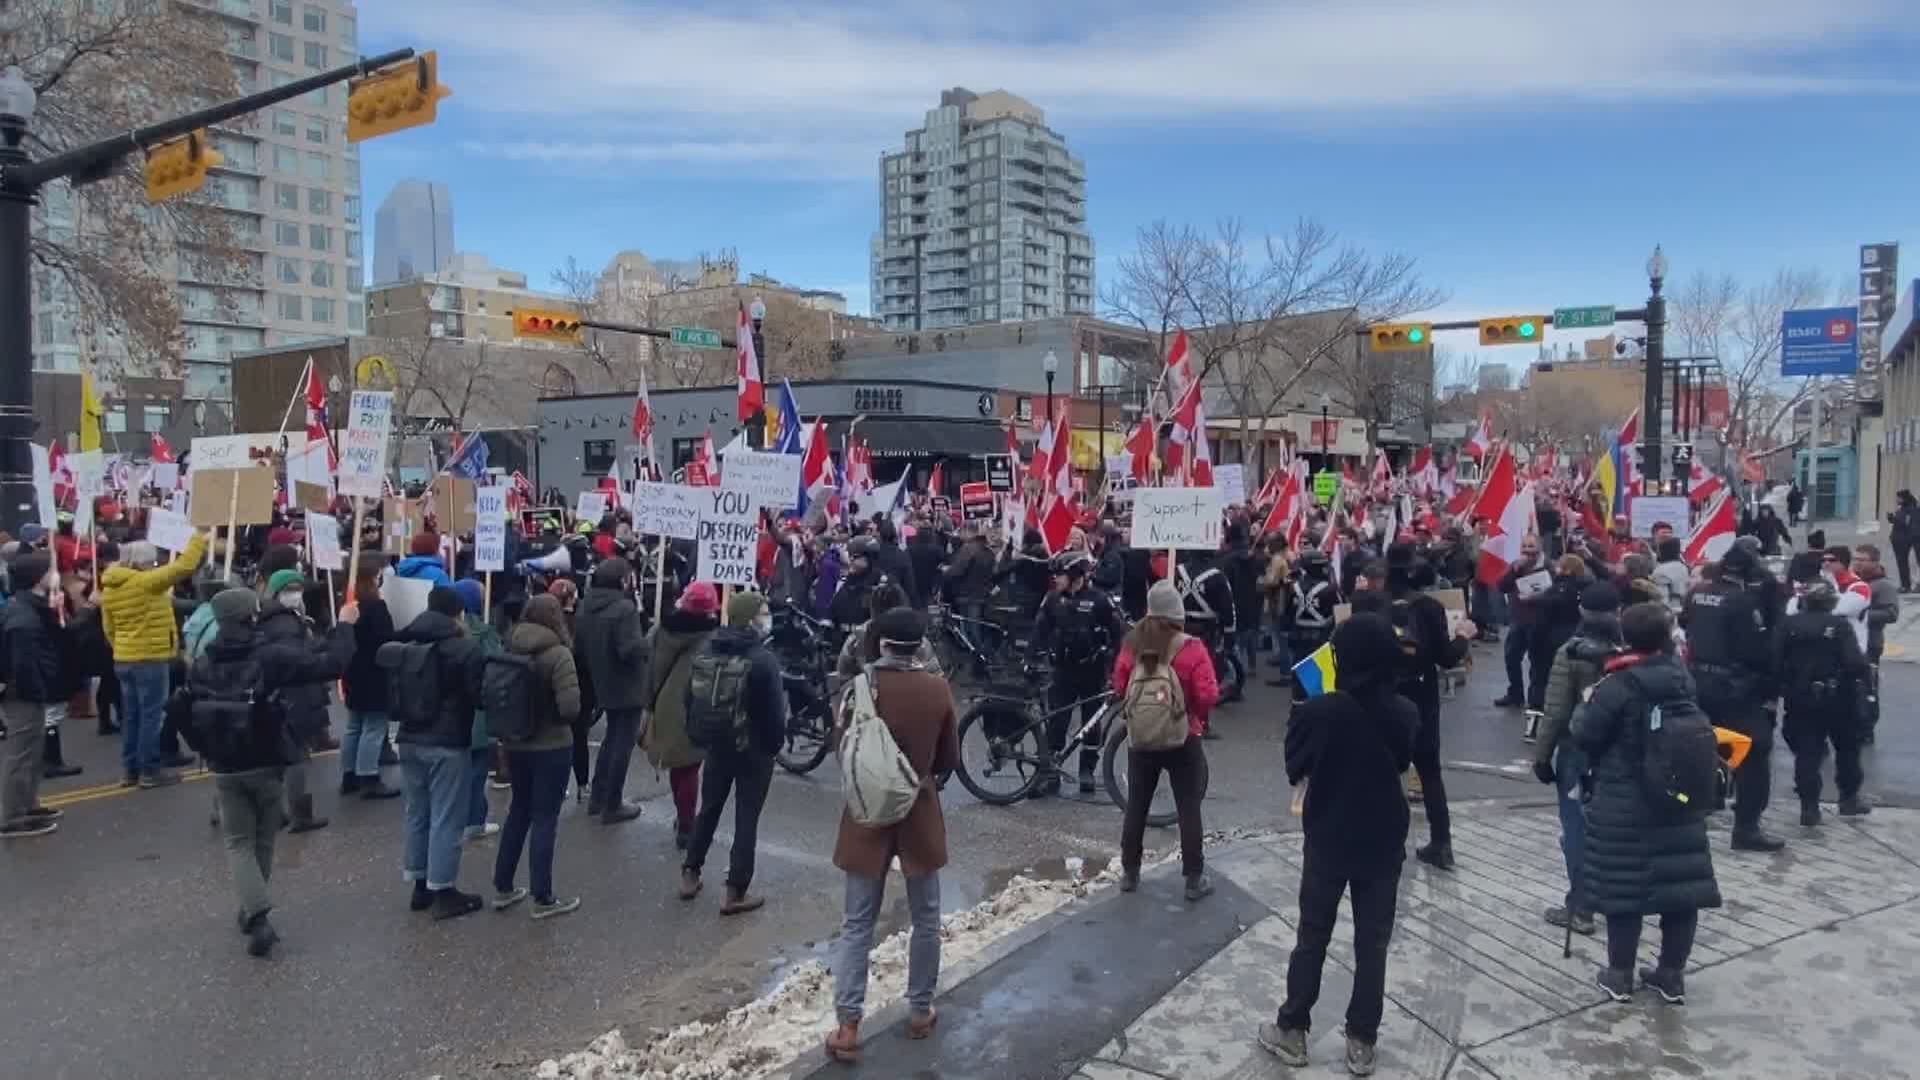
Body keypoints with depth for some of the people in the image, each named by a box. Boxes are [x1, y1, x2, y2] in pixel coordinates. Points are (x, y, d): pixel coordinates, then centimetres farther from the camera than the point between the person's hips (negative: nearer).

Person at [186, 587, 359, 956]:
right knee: (263, 839, 17)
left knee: (238, 842, 9)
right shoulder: (272, 656, -16)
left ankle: (256, 915, -9)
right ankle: (254, 911, 27)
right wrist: (344, 625, -4)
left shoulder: (201, 666, -3)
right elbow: (330, 665, -16)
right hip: (267, 764, -2)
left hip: (225, 770, 2)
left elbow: (188, 718, 6)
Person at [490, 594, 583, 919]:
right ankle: (542, 899, 11)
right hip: (552, 747, -6)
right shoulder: (558, 653, -18)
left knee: (518, 811, 20)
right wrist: (550, 710, -2)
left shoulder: (510, 648, -1)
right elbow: (570, 707, -22)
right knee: (544, 818, 3)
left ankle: (502, 888, 28)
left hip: (515, 744, 6)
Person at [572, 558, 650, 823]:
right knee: (623, 743, 4)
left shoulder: (585, 607, 4)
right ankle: (612, 806, 11)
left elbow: (578, 645, 10)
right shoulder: (625, 608, -22)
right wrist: (650, 641, -11)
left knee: (612, 737, 24)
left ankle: (598, 797, 29)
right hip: (627, 688, -8)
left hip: (602, 685, 8)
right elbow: (631, 650, -28)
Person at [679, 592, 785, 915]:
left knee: (708, 809, 21)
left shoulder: (707, 651, 1)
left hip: (716, 745, 6)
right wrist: (774, 745, -1)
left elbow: (691, 698, 9)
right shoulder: (763, 659, -20)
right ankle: (736, 893, 8)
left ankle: (689, 875, 28)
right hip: (754, 750, -6)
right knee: (746, 819, 3)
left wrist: (698, 736, 20)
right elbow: (774, 711, -17)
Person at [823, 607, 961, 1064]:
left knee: (857, 925, 8)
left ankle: (847, 1026, 7)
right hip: (920, 814, 0)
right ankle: (920, 1012, 28)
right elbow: (950, 759, -1)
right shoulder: (938, 689, -10)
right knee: (926, 919, 17)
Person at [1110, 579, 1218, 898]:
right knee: (1189, 810, 7)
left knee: (1136, 808, 14)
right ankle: (1194, 879, 14)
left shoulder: (1132, 644, -5)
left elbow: (1119, 690, 3)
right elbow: (1208, 697, -17)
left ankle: (1129, 873, 24)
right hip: (1184, 741, -3)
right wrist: (1194, 708, 4)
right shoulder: (1191, 648, -15)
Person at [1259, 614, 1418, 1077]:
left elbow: (1295, 770, -6)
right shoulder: (1405, 714, -10)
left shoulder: (1319, 712, -20)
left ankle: (1292, 1032, 24)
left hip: (1328, 840, -2)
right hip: (1383, 842, 2)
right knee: (1372, 944, 13)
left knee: (1312, 938, 13)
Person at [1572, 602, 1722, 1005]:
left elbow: (1585, 736, -12)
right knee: (1679, 885, 12)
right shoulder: (1682, 679, 1)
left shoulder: (1618, 686, -18)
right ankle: (1672, 976, 22)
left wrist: (1586, 705, 6)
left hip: (1624, 806, -6)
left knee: (1623, 887, 4)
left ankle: (1619, 975, 15)